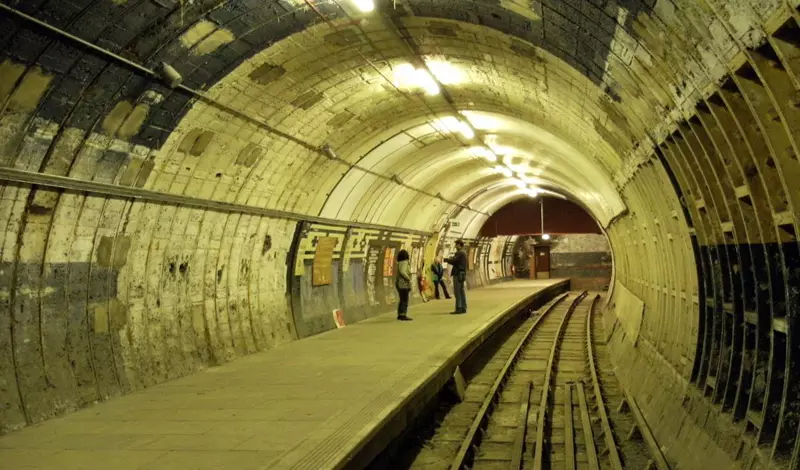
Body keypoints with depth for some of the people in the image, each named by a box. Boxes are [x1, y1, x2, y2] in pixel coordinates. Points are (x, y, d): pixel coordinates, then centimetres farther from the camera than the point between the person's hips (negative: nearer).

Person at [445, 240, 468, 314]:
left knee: (457, 292, -9)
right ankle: (463, 308, 10)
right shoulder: (463, 253, 18)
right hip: (462, 274, 10)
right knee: (461, 291, 9)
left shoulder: (459, 253, -13)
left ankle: (458, 308, -12)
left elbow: (453, 261, -20)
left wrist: (445, 259, -3)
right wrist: (450, 259, 9)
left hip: (458, 274, -10)